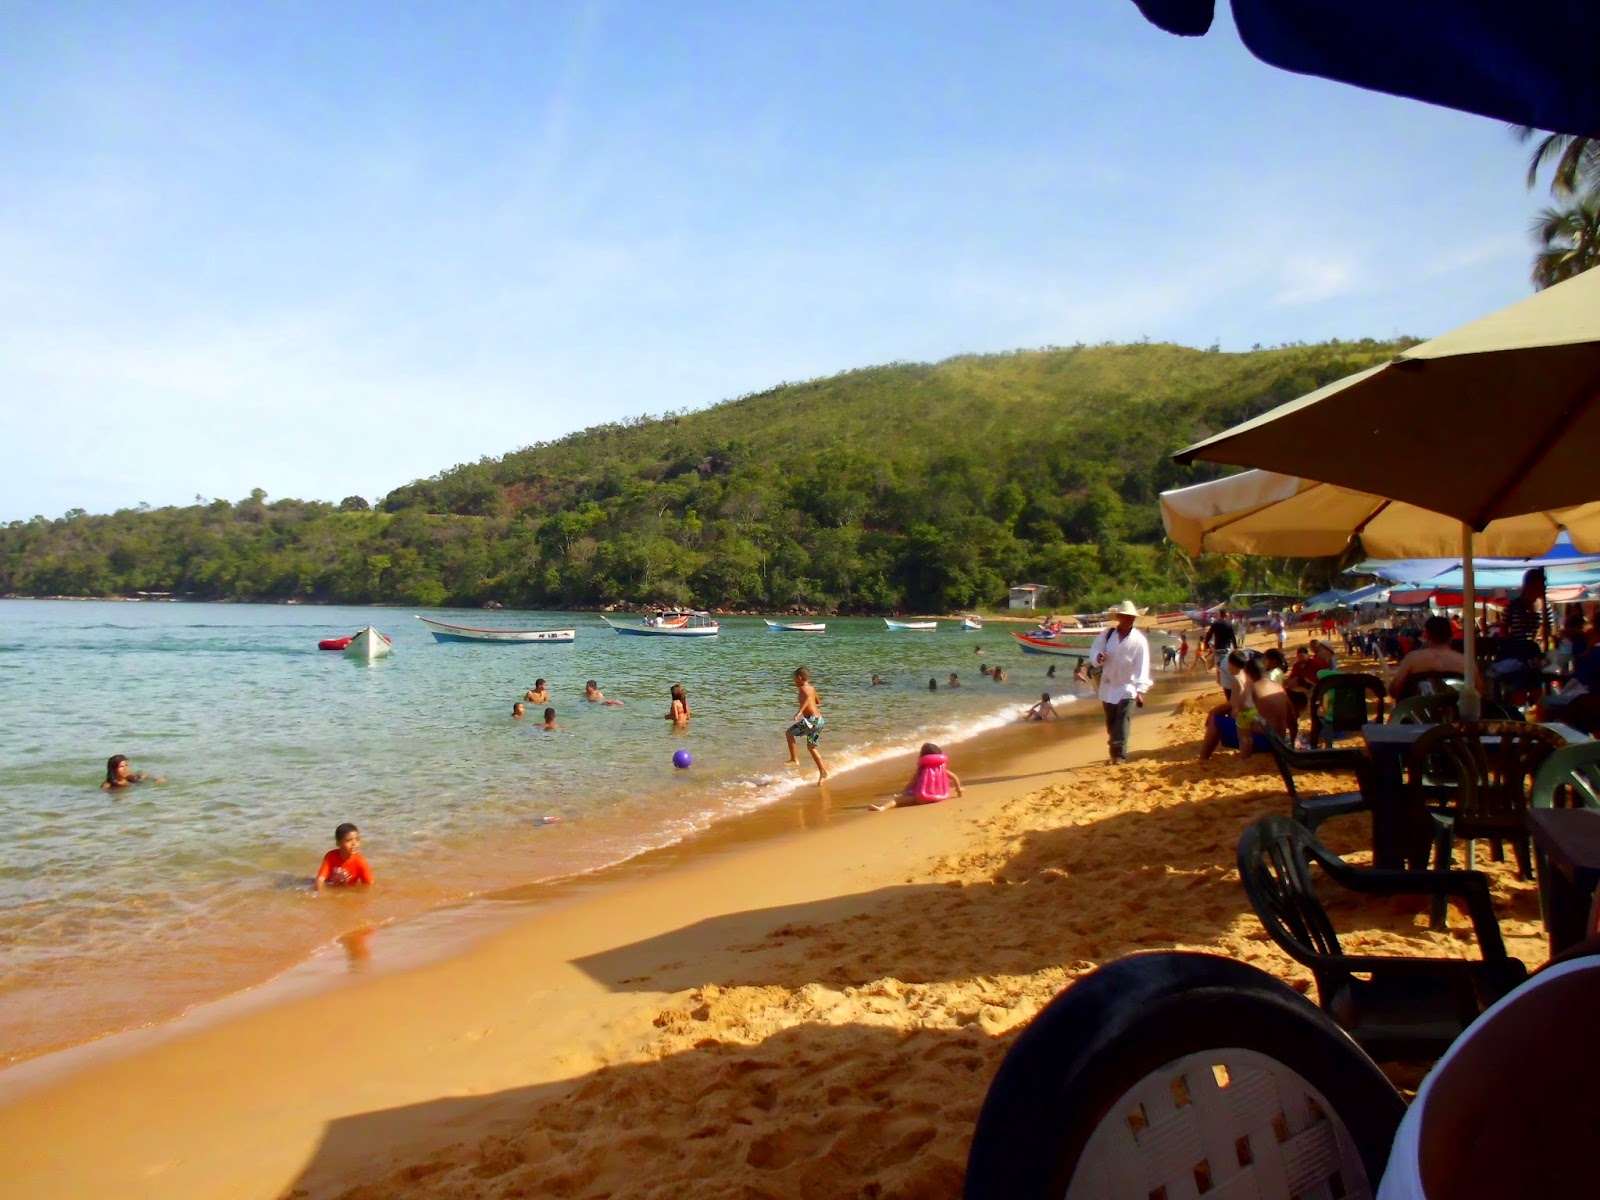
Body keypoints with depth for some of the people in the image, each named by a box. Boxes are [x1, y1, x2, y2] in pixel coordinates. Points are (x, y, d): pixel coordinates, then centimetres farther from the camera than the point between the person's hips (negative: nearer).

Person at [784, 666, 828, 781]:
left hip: (812, 720, -9)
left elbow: (808, 697, -33)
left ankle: (794, 760, 1)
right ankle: (822, 771, 14)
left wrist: (799, 711, -42)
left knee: (789, 733, 4)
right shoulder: (811, 688, 17)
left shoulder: (803, 688, -9)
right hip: (819, 720, 9)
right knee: (811, 746, 19)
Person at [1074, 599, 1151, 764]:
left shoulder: (1139, 640, -10)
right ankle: (1115, 754, 31)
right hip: (1108, 687, 4)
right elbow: (1093, 651, 6)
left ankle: (1120, 757, -14)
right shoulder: (1106, 634, 0)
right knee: (1111, 724, 14)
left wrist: (1140, 691, -22)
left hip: (1128, 688, -4)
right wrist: (1097, 657, -20)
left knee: (1122, 725, -13)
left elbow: (1142, 667, -14)